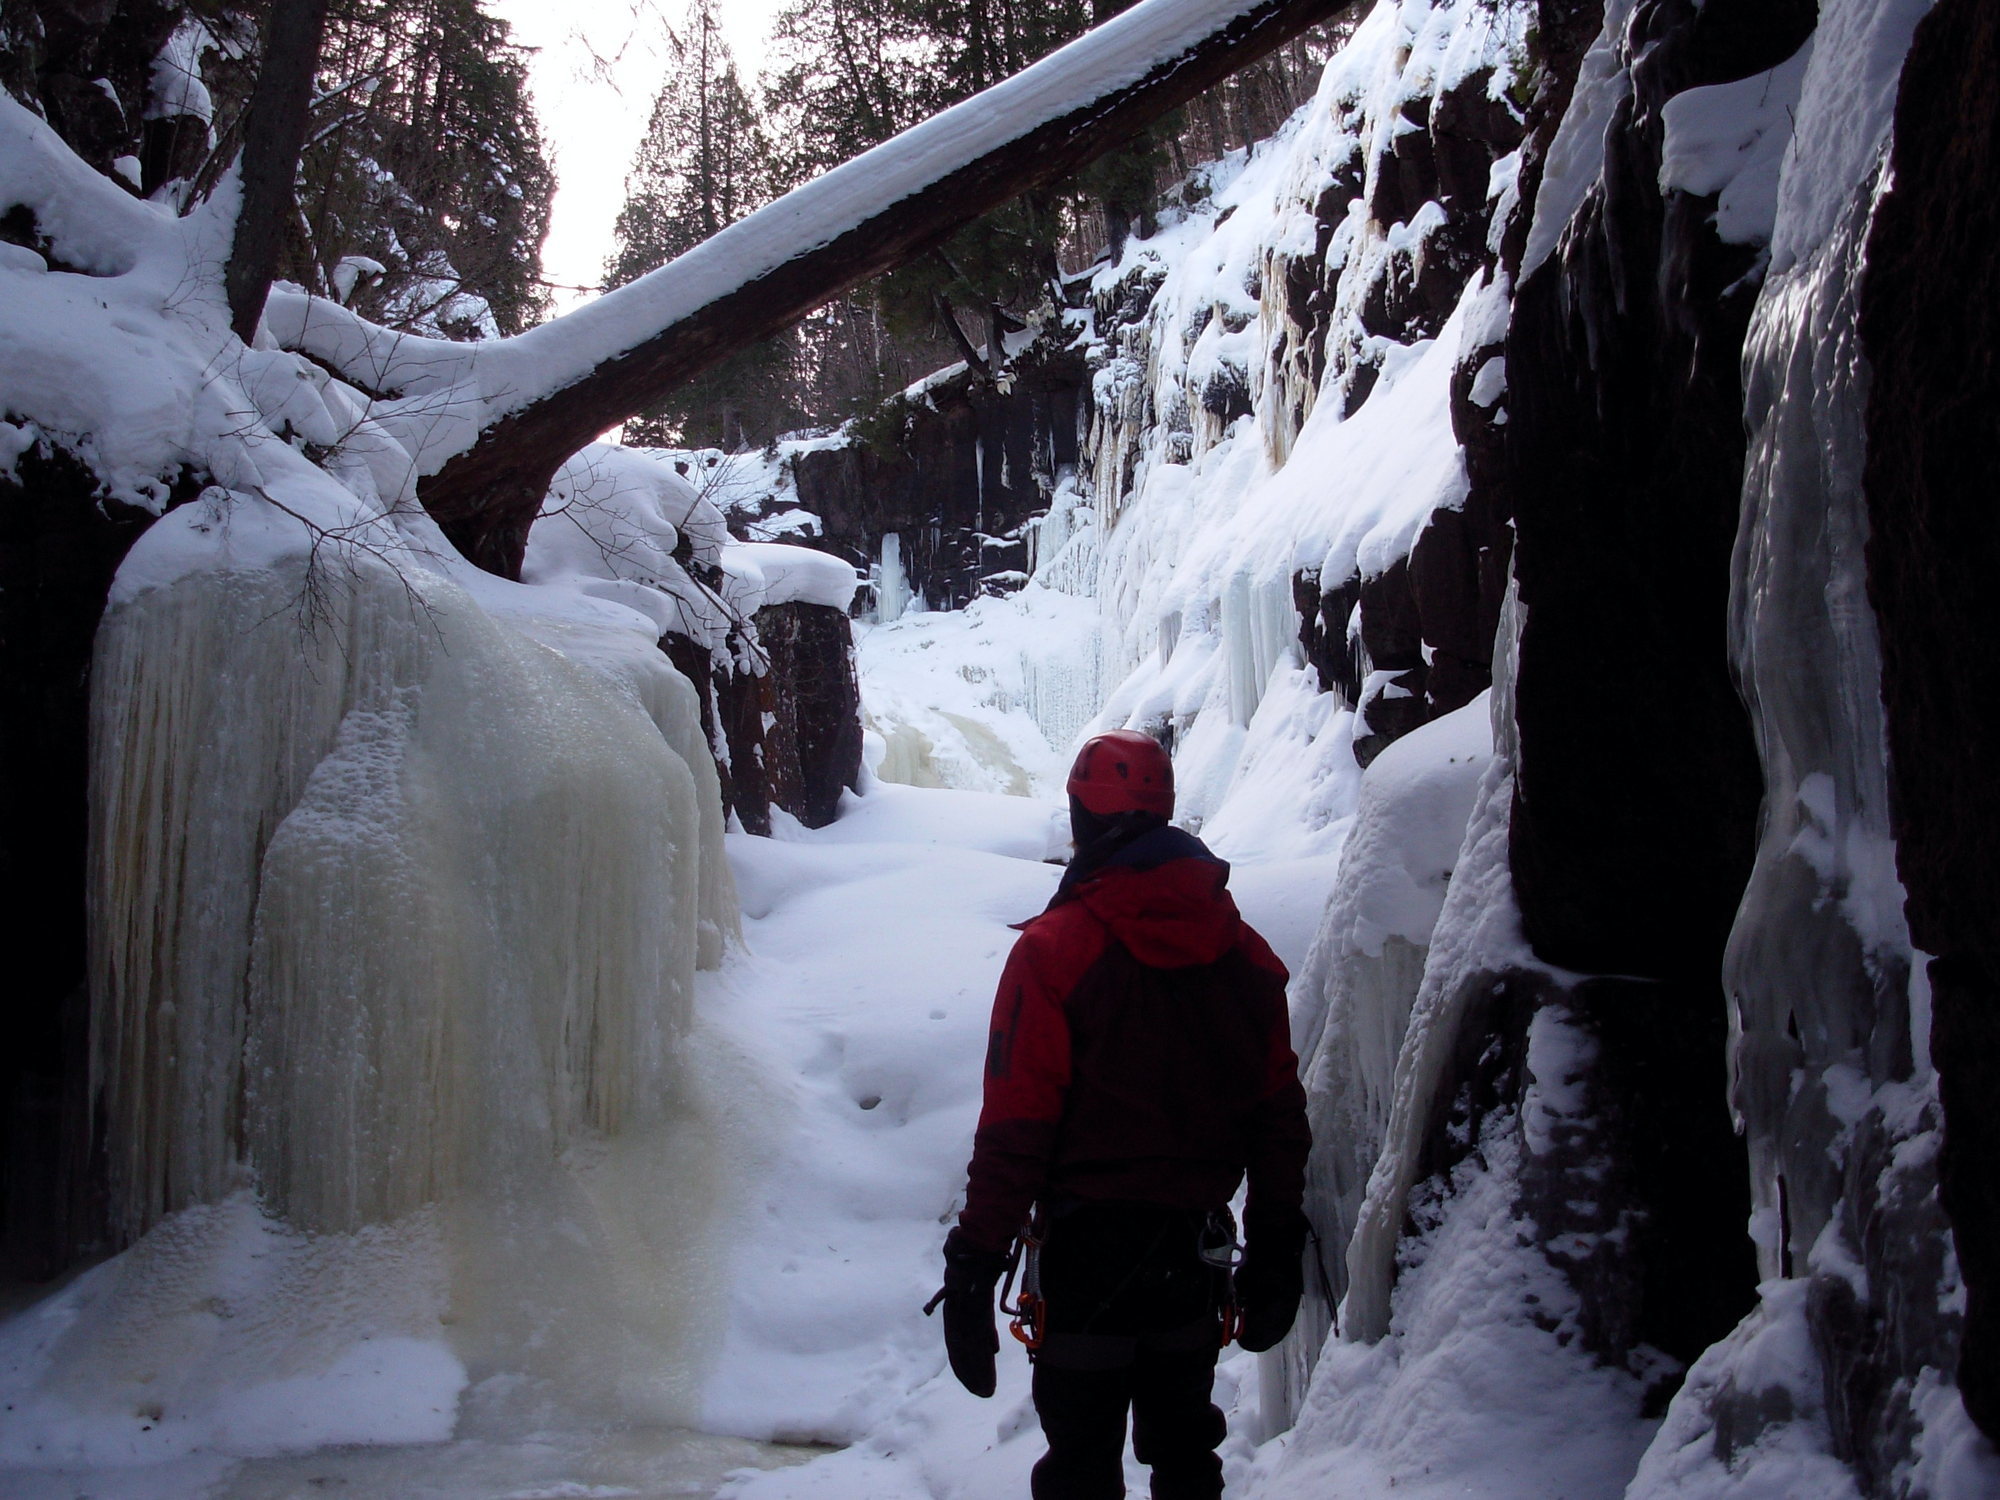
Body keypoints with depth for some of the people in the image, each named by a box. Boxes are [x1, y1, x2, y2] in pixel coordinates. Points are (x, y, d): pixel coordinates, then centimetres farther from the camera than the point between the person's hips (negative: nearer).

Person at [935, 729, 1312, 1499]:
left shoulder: (1053, 950, -14)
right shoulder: (1242, 950, 1)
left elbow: (1014, 1128, -16)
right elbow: (1280, 1113, 5)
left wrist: (973, 1263, -10)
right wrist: (1277, 1247, 14)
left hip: (1089, 1241, -5)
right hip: (1198, 1242, 5)